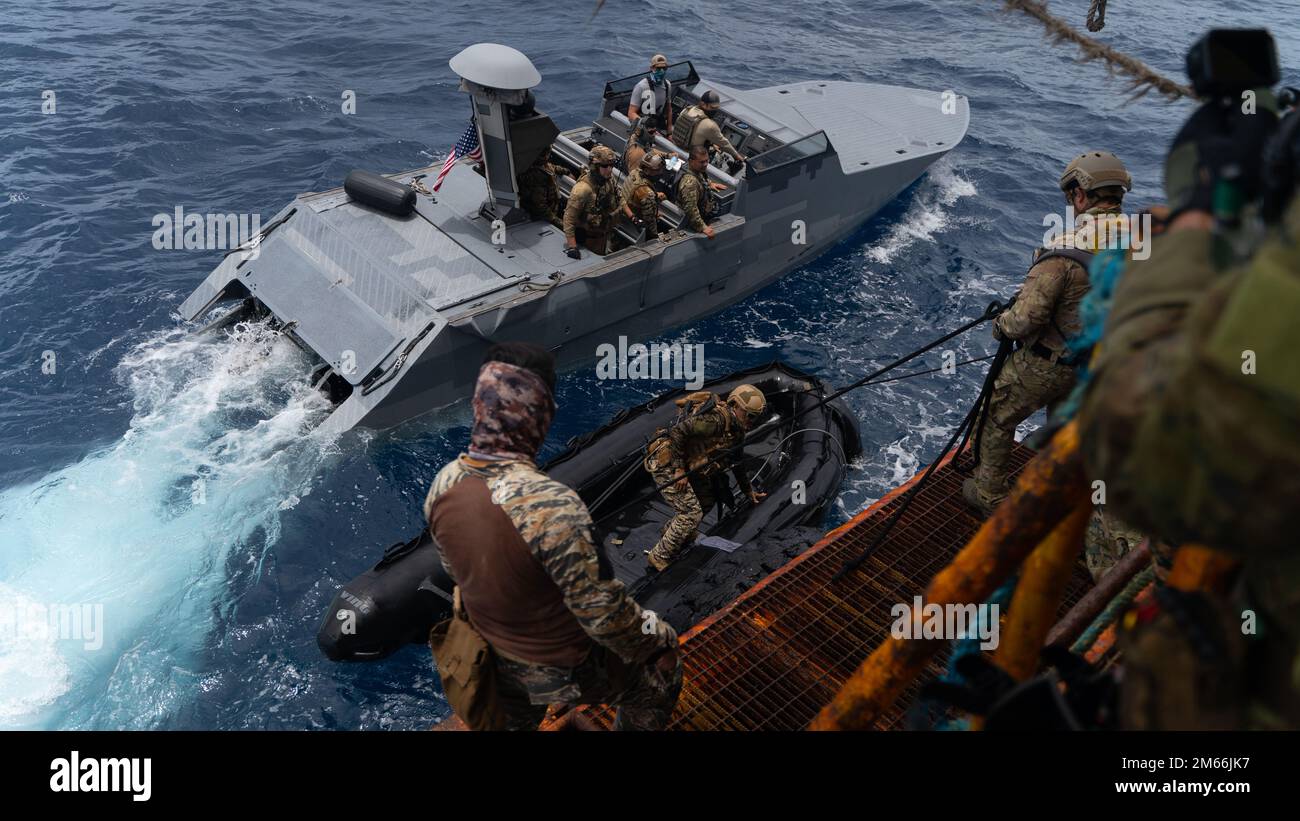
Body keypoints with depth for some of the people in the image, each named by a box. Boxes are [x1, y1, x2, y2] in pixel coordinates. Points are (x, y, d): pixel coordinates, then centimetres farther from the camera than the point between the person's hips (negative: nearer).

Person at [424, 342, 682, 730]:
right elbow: (604, 615, -30)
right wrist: (657, 635, -10)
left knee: (515, 718, 35)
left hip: (493, 656, 6)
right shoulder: (552, 506, -40)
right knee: (662, 671, 21)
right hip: (564, 671, -6)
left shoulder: (443, 484, -16)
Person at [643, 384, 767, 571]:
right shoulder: (717, 419, -24)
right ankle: (660, 557, 3)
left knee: (707, 500, 18)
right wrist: (680, 469, -24)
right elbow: (678, 431, -30)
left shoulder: (736, 431, 9)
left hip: (684, 465, 10)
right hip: (666, 463, -10)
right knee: (692, 513, -10)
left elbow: (737, 462, 25)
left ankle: (671, 530, 37)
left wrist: (748, 491, 30)